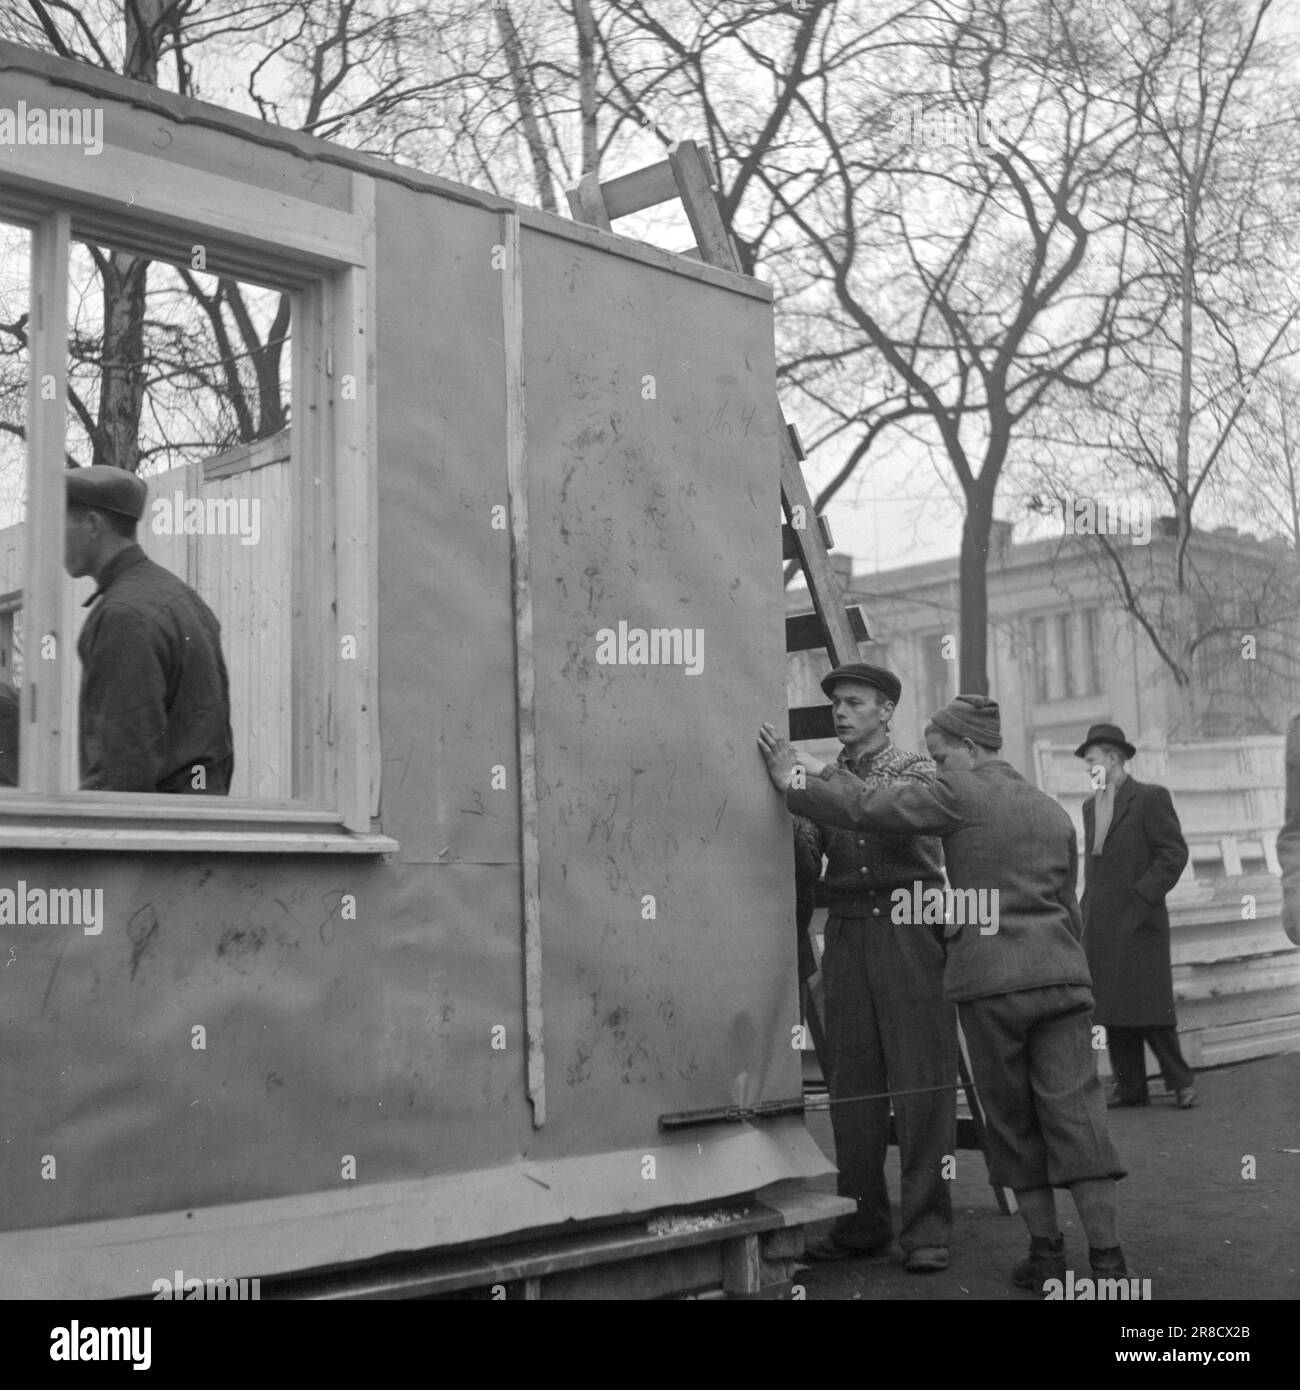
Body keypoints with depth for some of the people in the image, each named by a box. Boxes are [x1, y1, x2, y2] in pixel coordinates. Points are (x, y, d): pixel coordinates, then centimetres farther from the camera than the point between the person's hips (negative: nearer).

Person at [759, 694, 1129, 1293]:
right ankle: (1107, 1256, 1)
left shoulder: (960, 794, -3)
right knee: (1075, 1113, 3)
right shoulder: (1053, 811, 18)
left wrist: (794, 782, 2)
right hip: (1063, 974, 5)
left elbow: (867, 807, -8)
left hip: (991, 979, -5)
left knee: (1012, 1120, 7)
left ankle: (1046, 1253, 13)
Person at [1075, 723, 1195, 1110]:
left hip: (1138, 920, -6)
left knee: (1150, 1006, -5)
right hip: (1099, 925, 6)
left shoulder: (1151, 798, -4)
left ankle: (1180, 1081, 8)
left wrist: (1141, 897, -14)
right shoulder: (1090, 806, 17)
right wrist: (1087, 911, 11)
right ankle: (1129, 1086, 10)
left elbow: (1174, 852, -8)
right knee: (1111, 1009, 4)